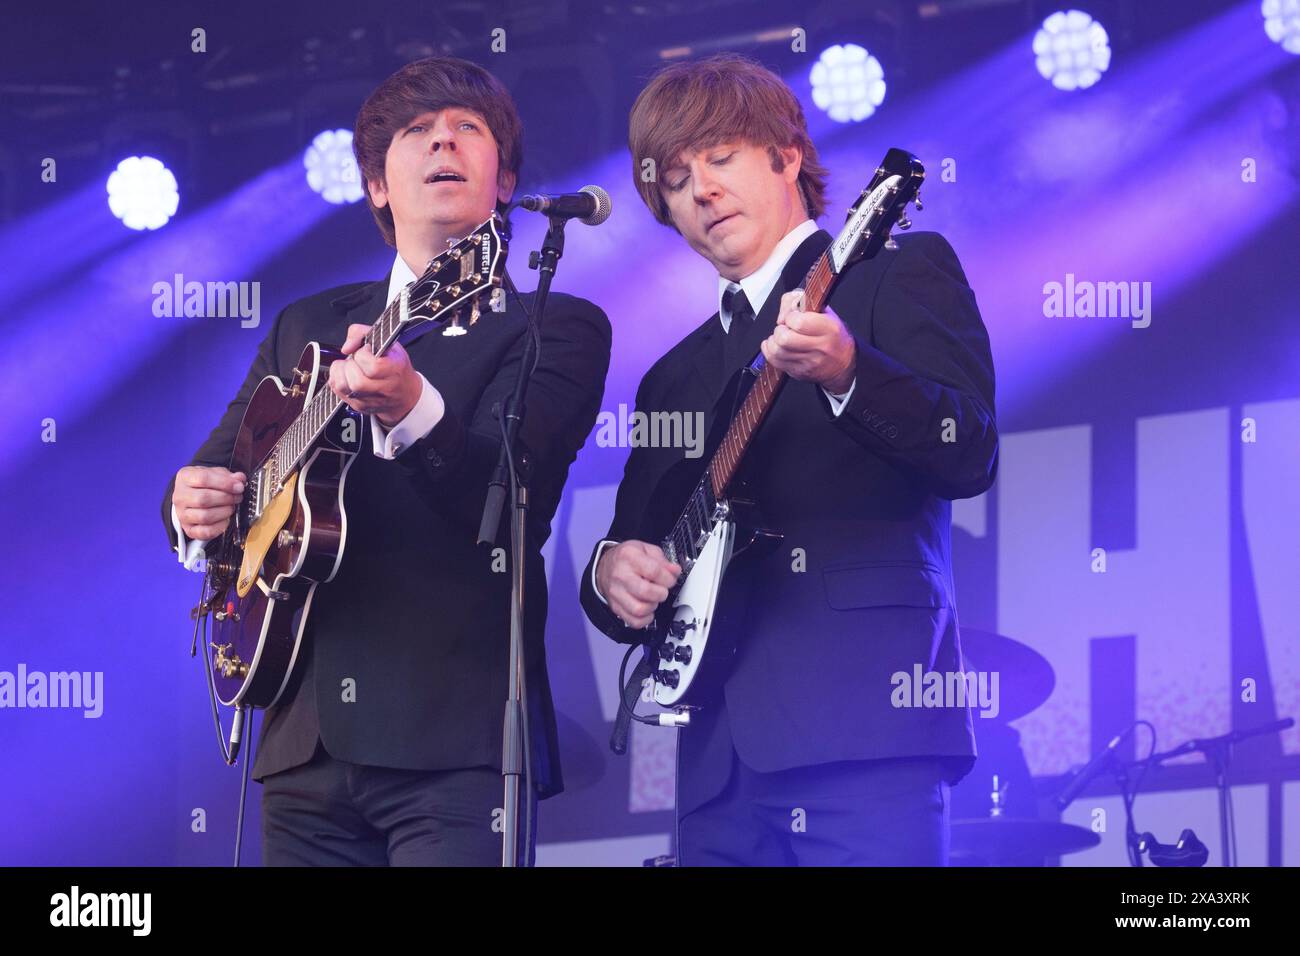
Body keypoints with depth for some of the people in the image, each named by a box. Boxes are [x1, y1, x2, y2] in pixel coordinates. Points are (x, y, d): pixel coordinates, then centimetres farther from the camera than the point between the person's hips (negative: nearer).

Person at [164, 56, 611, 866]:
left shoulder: (559, 328, 2)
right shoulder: (307, 327, 20)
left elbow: (509, 490, -14)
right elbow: (220, 466, 21)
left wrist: (413, 411, -34)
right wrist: (193, 507, -3)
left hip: (457, 741, -5)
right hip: (307, 738, 5)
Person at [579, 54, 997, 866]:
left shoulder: (900, 275, 8)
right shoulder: (676, 377, 26)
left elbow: (971, 454, -7)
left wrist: (844, 371, -24)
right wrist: (613, 573, 2)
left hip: (862, 715, -6)